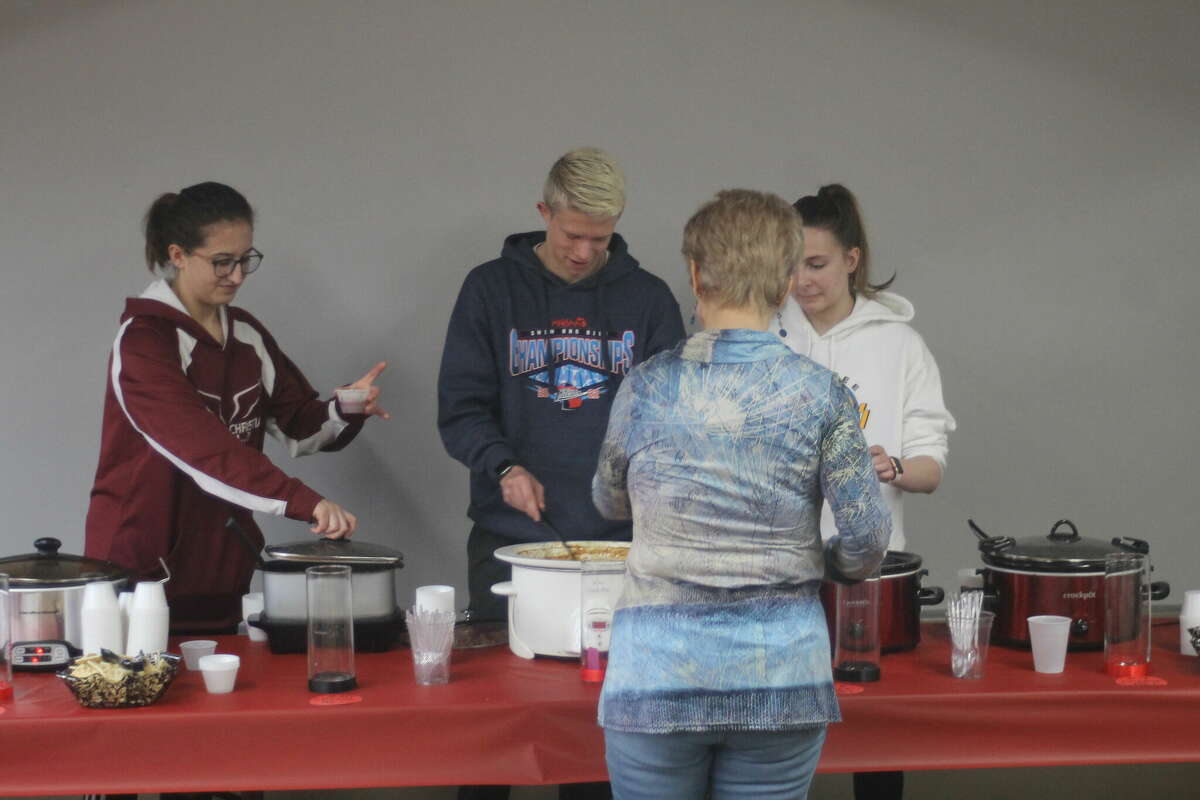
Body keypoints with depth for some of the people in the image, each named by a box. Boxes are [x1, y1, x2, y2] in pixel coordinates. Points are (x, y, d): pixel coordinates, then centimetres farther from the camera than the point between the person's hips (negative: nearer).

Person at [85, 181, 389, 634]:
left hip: (222, 570, 6)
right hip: (143, 565, -6)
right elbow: (204, 448, -27)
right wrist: (305, 503, -35)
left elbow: (300, 426, 10)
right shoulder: (143, 338, -15)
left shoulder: (248, 335, 8)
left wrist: (346, 409, -12)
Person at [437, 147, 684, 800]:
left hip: (615, 539, 1)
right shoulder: (492, 289, 4)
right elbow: (460, 409, 1)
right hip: (509, 540, -1)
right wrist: (504, 467, -17)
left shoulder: (647, 298, 7)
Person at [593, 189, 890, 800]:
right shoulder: (819, 394, -6)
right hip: (780, 673, 0)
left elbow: (609, 501, 14)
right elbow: (866, 538, -5)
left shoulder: (646, 388, -3)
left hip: (658, 673, 0)